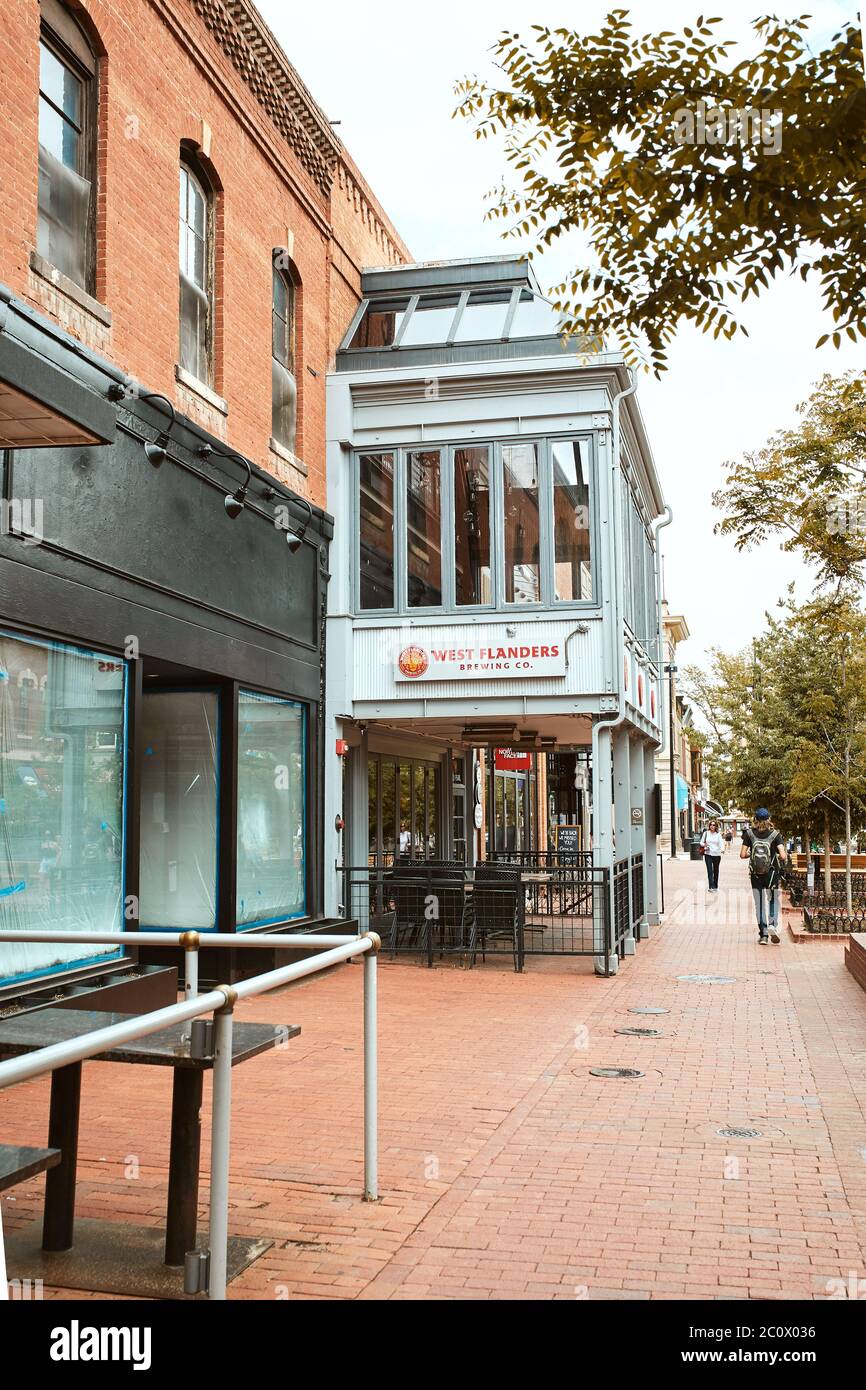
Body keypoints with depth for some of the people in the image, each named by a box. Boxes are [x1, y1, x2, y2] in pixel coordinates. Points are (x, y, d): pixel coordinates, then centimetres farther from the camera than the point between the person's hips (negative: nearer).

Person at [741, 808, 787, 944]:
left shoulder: (749, 833, -6)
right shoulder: (775, 834, -9)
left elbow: (742, 854, -10)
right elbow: (783, 856, -18)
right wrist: (782, 858, 5)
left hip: (755, 875, 1)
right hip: (772, 873, -1)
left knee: (760, 905, 9)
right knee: (773, 901, 15)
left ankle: (763, 934, 9)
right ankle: (773, 924, -9)